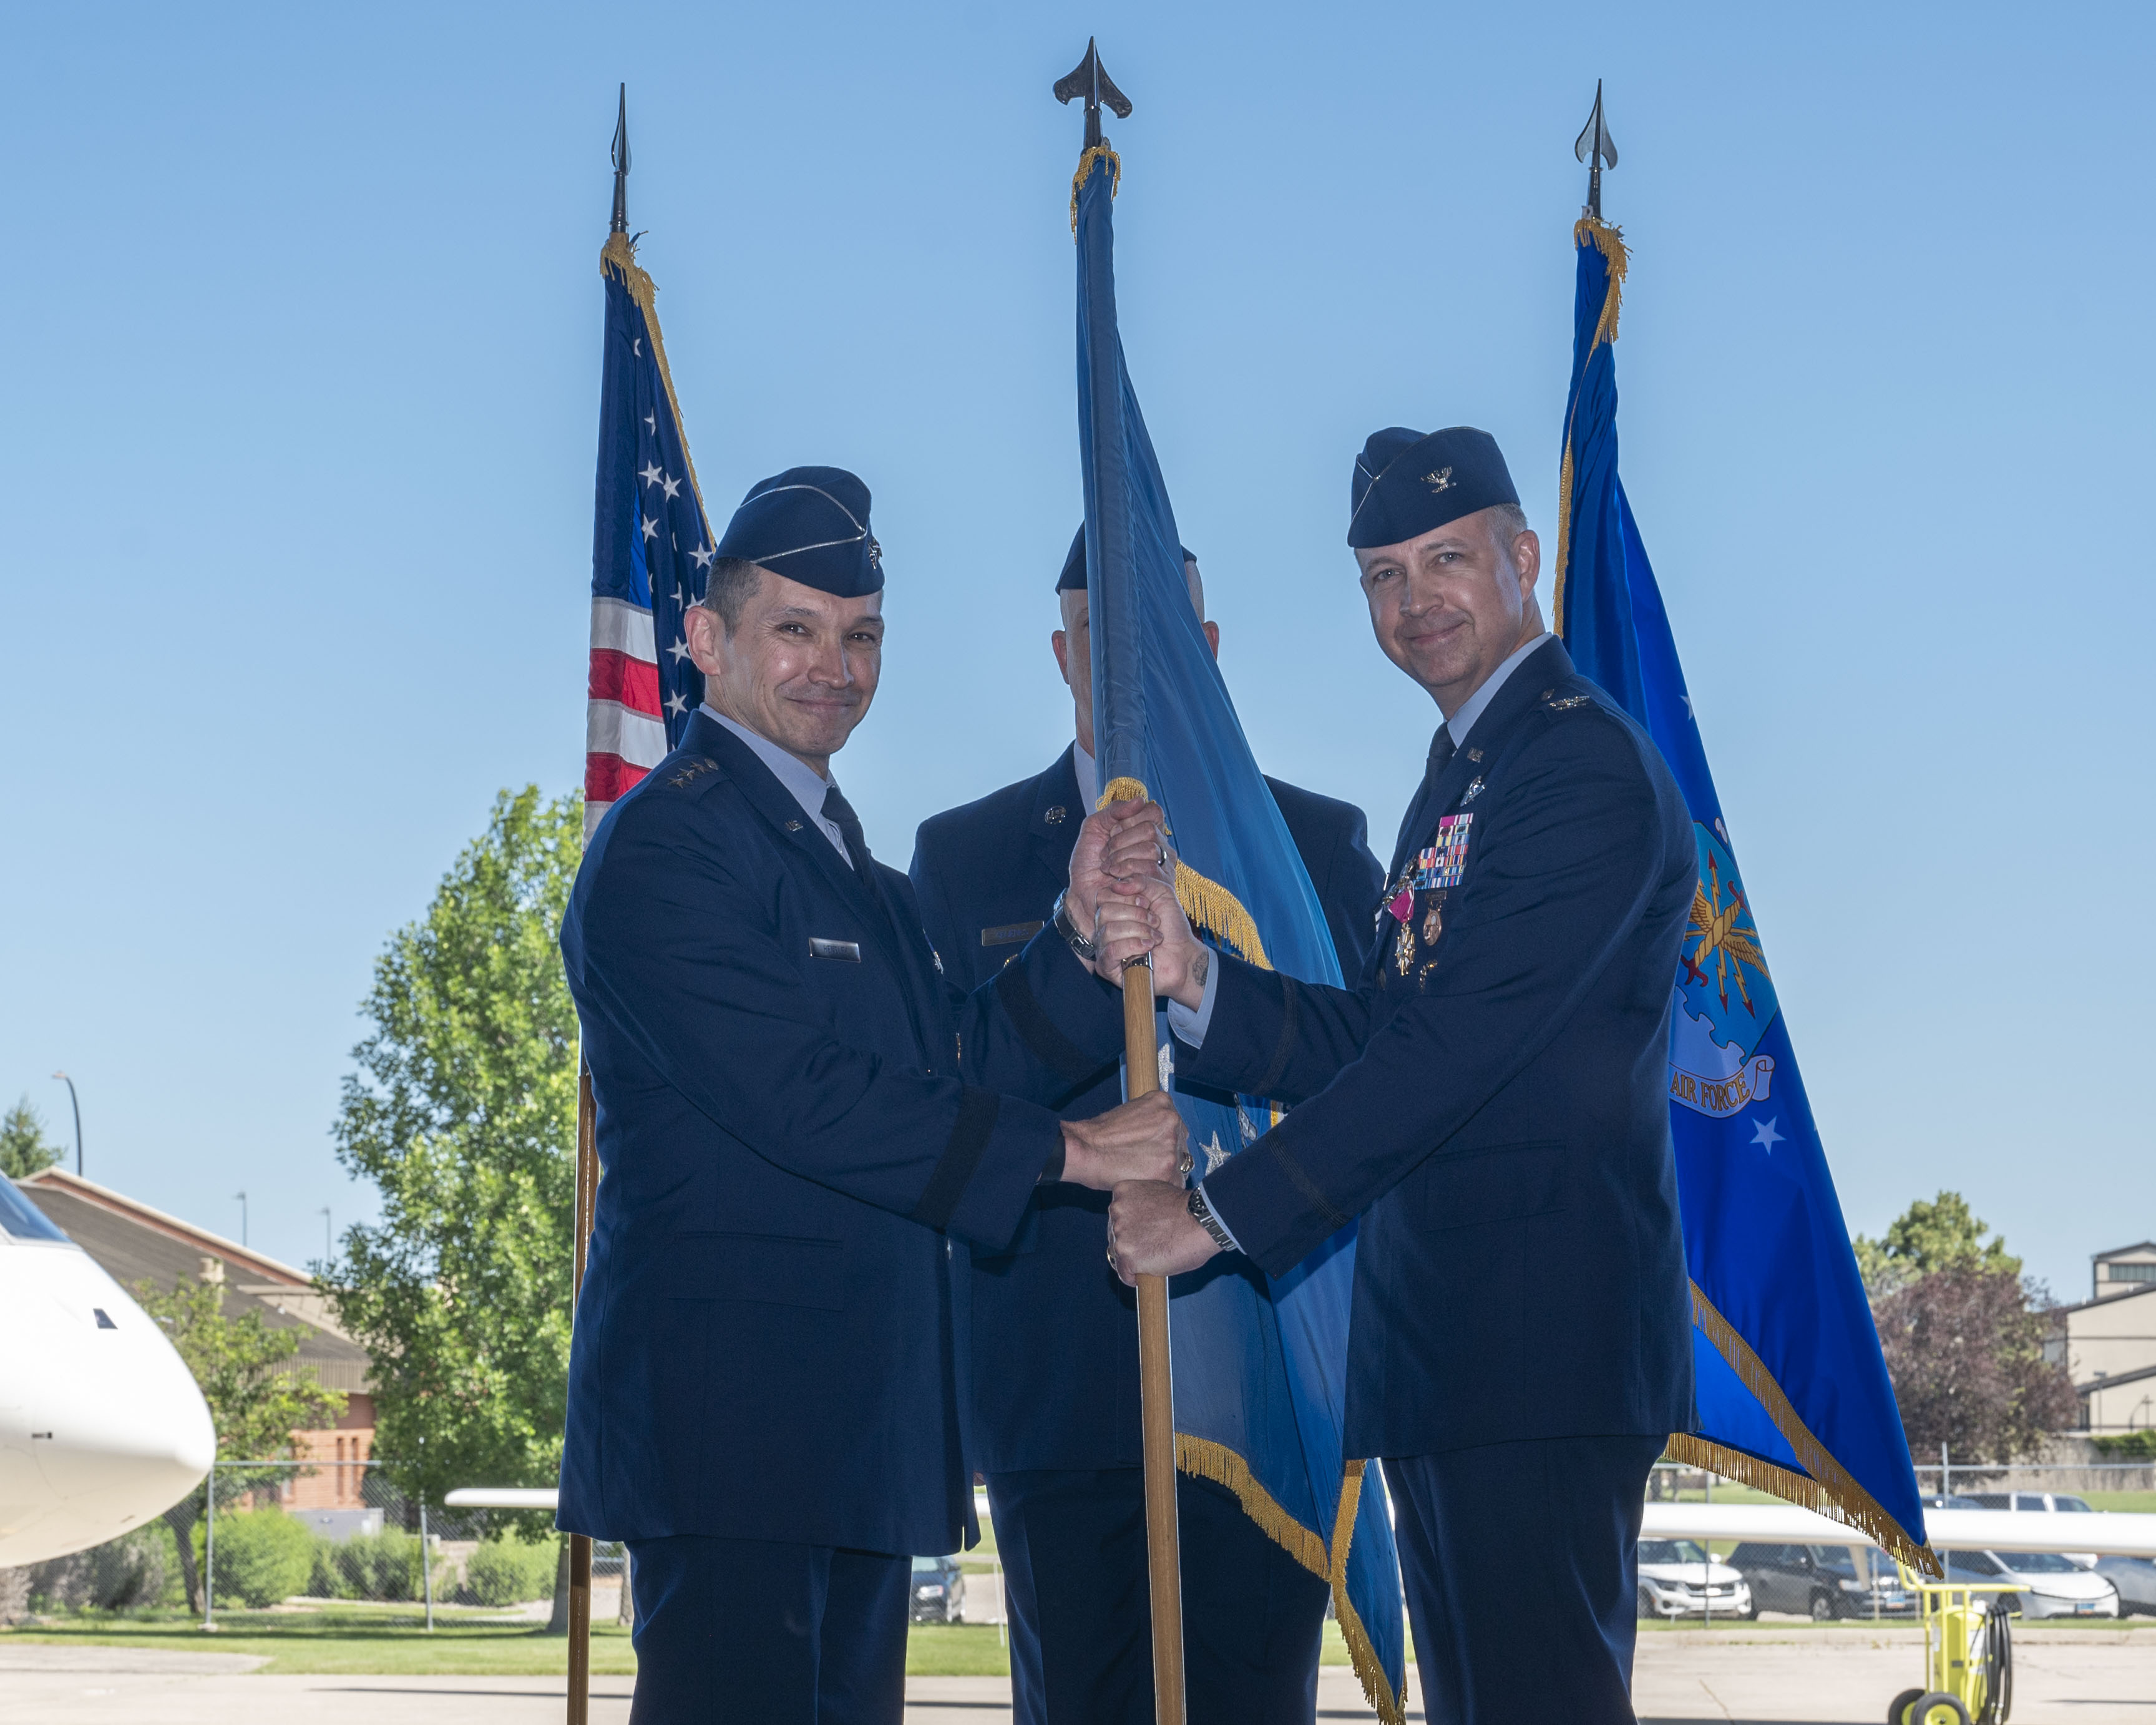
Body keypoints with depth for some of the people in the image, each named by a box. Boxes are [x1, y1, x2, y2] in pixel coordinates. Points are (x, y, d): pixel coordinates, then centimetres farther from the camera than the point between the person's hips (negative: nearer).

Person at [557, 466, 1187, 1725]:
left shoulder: (860, 871, 22)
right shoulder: (665, 843, -8)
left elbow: (963, 1072, 12)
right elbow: (798, 1099, -17)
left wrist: (1084, 945, -5)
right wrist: (1070, 1152, -12)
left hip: (864, 1421, 9)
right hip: (730, 1409, -9)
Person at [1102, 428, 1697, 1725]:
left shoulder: (1589, 764, -11)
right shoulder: (1458, 779, 21)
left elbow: (1456, 1047, -18)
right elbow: (1376, 1046, 14)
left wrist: (1222, 1214, -16)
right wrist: (1194, 974, -3)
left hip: (1543, 1345, -10)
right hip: (1440, 1350, 10)